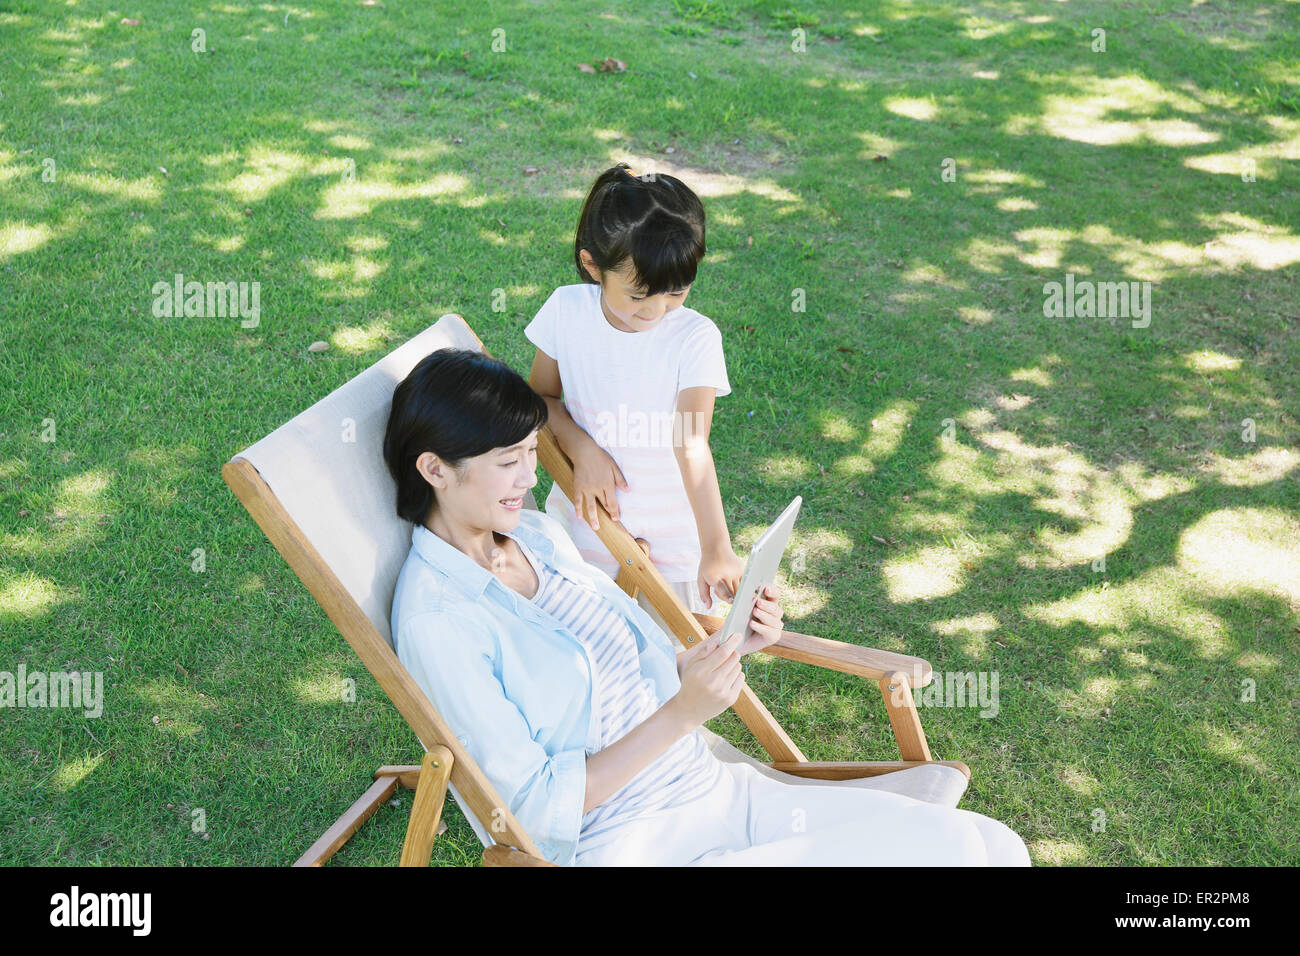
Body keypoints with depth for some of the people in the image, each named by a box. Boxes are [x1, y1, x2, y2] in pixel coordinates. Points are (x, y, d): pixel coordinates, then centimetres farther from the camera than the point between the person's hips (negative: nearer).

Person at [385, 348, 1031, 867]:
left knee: (994, 848, -7)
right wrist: (682, 714, -20)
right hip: (628, 849, -7)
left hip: (716, 789, 7)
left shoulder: (540, 536, 9)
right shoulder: (435, 619, -14)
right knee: (950, 851, -18)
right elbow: (536, 806, -14)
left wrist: (729, 646, -1)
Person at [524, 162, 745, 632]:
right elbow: (541, 395, 2)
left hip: (671, 533, -2)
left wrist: (716, 547, -37)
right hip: (586, 518, 2)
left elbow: (692, 445, -27)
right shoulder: (567, 310, -10)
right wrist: (583, 451, -17)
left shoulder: (695, 338, -19)